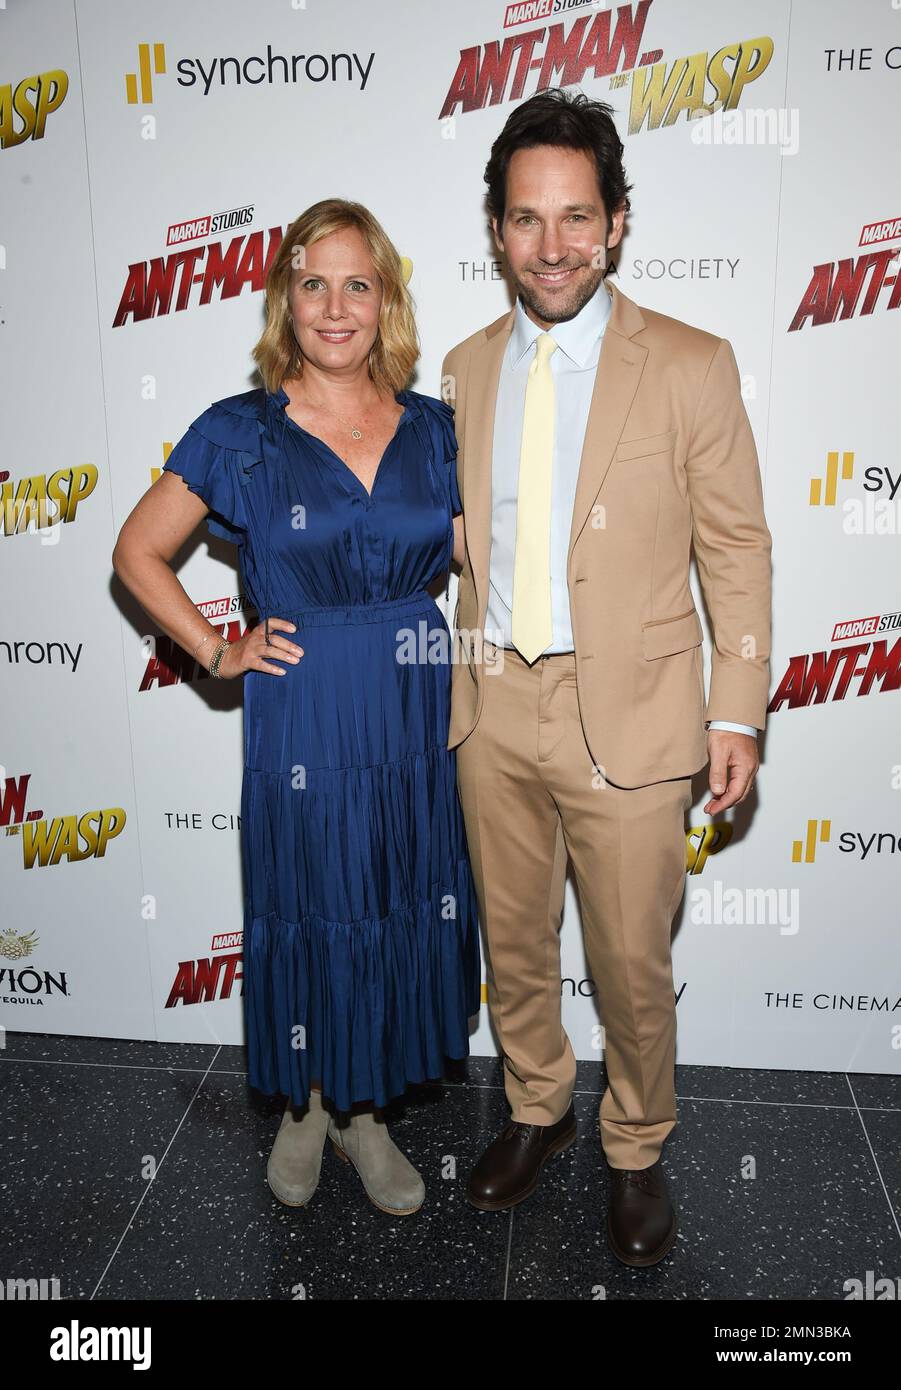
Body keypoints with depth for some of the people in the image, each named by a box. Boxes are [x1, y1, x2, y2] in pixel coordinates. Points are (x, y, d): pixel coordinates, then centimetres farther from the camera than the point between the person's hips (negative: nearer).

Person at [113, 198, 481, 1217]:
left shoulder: (433, 429, 4)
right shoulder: (239, 433, -3)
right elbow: (137, 552, 5)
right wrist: (217, 651, -3)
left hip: (417, 714, 3)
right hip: (301, 719, -2)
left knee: (401, 917, 12)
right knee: (306, 917, 10)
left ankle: (366, 1110, 36)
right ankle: (305, 1105, 37)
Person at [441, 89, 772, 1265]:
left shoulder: (691, 367, -6)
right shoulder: (466, 368, 6)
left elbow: (736, 548, -3)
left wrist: (737, 712, -6)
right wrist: (458, 674, 12)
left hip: (625, 715, -3)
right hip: (494, 706, 4)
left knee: (631, 963, 10)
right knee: (513, 941, 19)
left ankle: (637, 1151, 37)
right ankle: (536, 1109, 44)